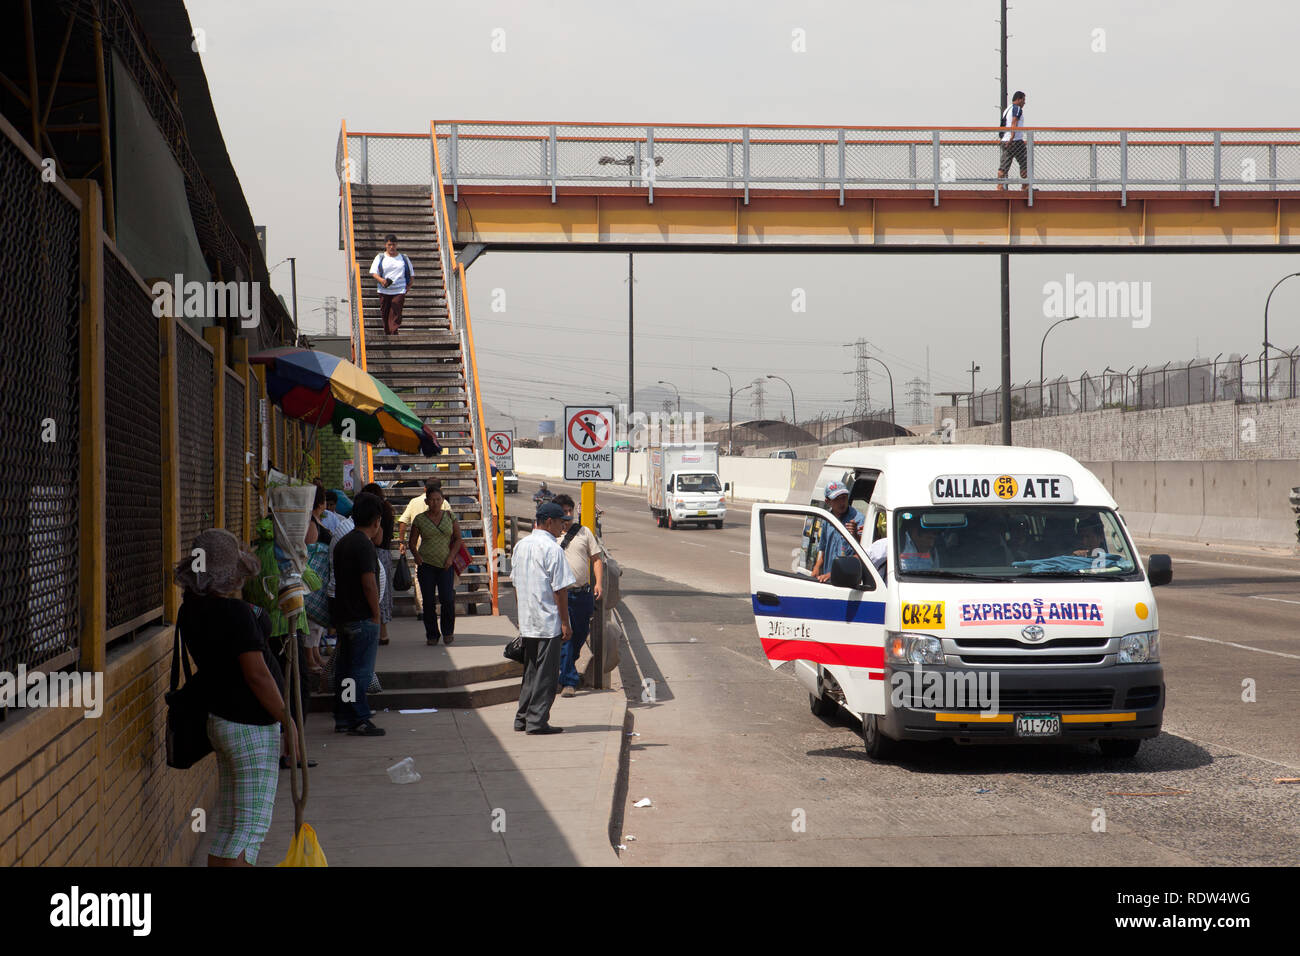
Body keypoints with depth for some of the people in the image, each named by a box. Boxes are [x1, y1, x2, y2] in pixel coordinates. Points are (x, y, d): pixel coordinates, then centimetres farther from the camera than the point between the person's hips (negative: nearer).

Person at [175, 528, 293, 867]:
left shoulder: (192, 608, 3)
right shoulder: (236, 613, -22)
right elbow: (257, 675, -21)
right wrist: (287, 720, -13)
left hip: (220, 720, 9)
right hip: (251, 726, -9)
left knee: (226, 824, 16)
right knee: (251, 825, -6)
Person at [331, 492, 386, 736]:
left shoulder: (342, 543, 13)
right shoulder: (364, 544, -16)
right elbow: (369, 583, -20)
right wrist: (376, 615, -11)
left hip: (342, 615, 9)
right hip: (362, 618, -9)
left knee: (344, 668, 12)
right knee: (361, 670, -5)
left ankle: (342, 718, 16)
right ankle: (360, 721, -4)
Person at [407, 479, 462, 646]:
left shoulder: (449, 516, 6)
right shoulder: (419, 519, 2)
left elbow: (458, 538, 11)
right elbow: (412, 543, 8)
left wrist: (451, 556, -1)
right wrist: (416, 555, -9)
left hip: (445, 565, 0)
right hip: (426, 564, 0)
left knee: (447, 599, -8)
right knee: (428, 602, 0)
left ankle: (448, 632, 13)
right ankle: (431, 635, 11)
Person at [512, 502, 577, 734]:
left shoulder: (520, 546, 10)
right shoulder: (552, 549, -14)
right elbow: (559, 589, -14)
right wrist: (566, 623, -10)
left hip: (526, 621, 8)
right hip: (549, 622, -8)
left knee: (531, 670, 16)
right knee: (545, 672, -2)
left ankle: (522, 718, 20)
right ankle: (537, 721, -1)